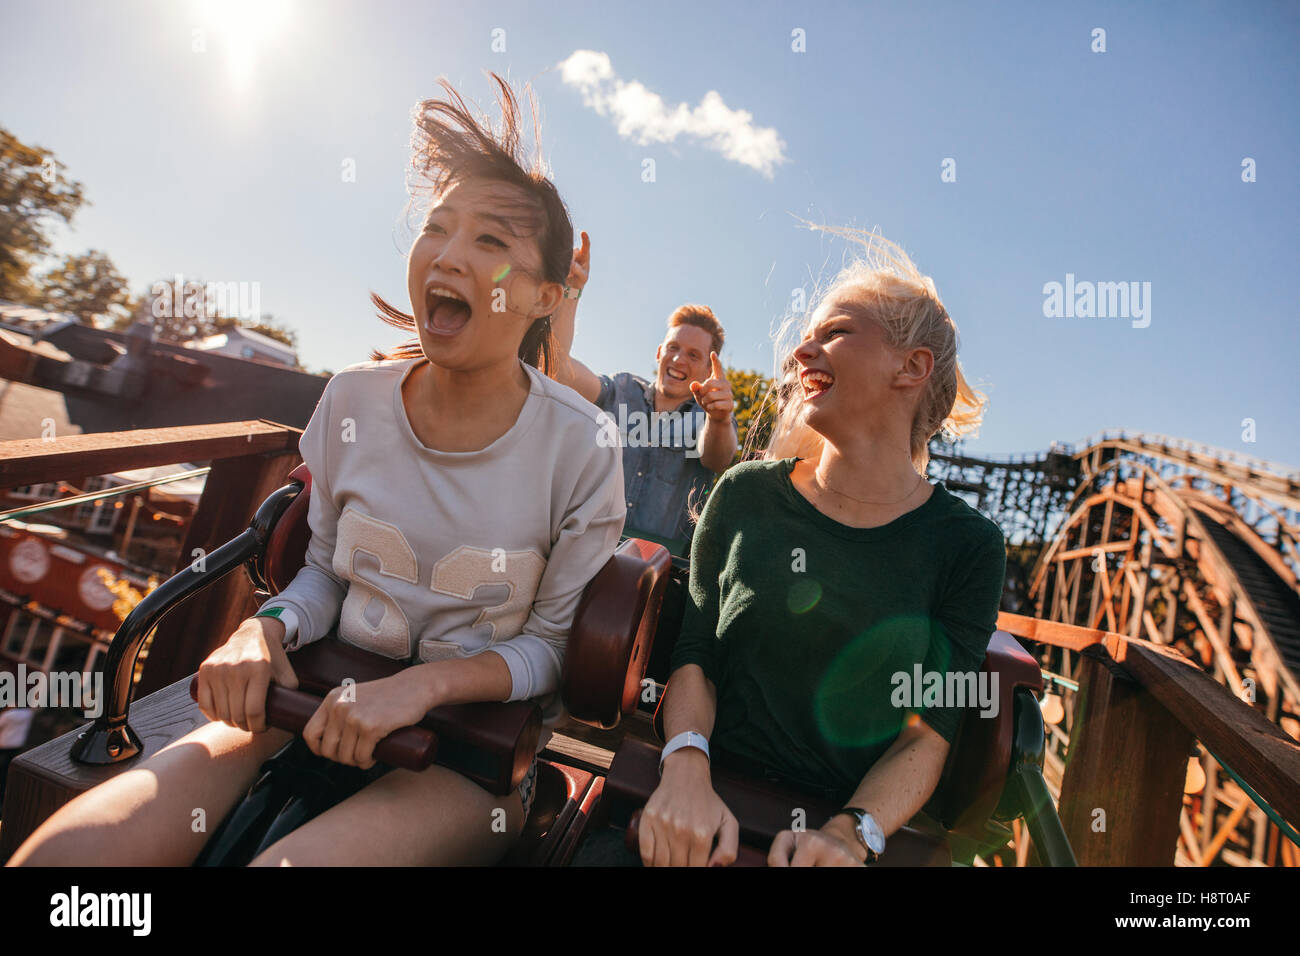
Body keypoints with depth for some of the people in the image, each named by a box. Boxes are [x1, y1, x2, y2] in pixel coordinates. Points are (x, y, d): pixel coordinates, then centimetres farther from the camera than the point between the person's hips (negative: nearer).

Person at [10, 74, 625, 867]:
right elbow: (327, 568, 10)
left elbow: (555, 643, -6)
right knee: (61, 851, -15)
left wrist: (426, 683, -20)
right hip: (335, 699, 4)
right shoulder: (354, 401, -3)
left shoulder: (580, 451, -14)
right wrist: (268, 630, -12)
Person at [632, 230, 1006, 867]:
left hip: (856, 820, 0)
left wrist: (848, 833, -17)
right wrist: (685, 772, -14)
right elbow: (694, 656, 2)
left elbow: (926, 737, -1)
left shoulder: (967, 545, 0)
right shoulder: (746, 494, 3)